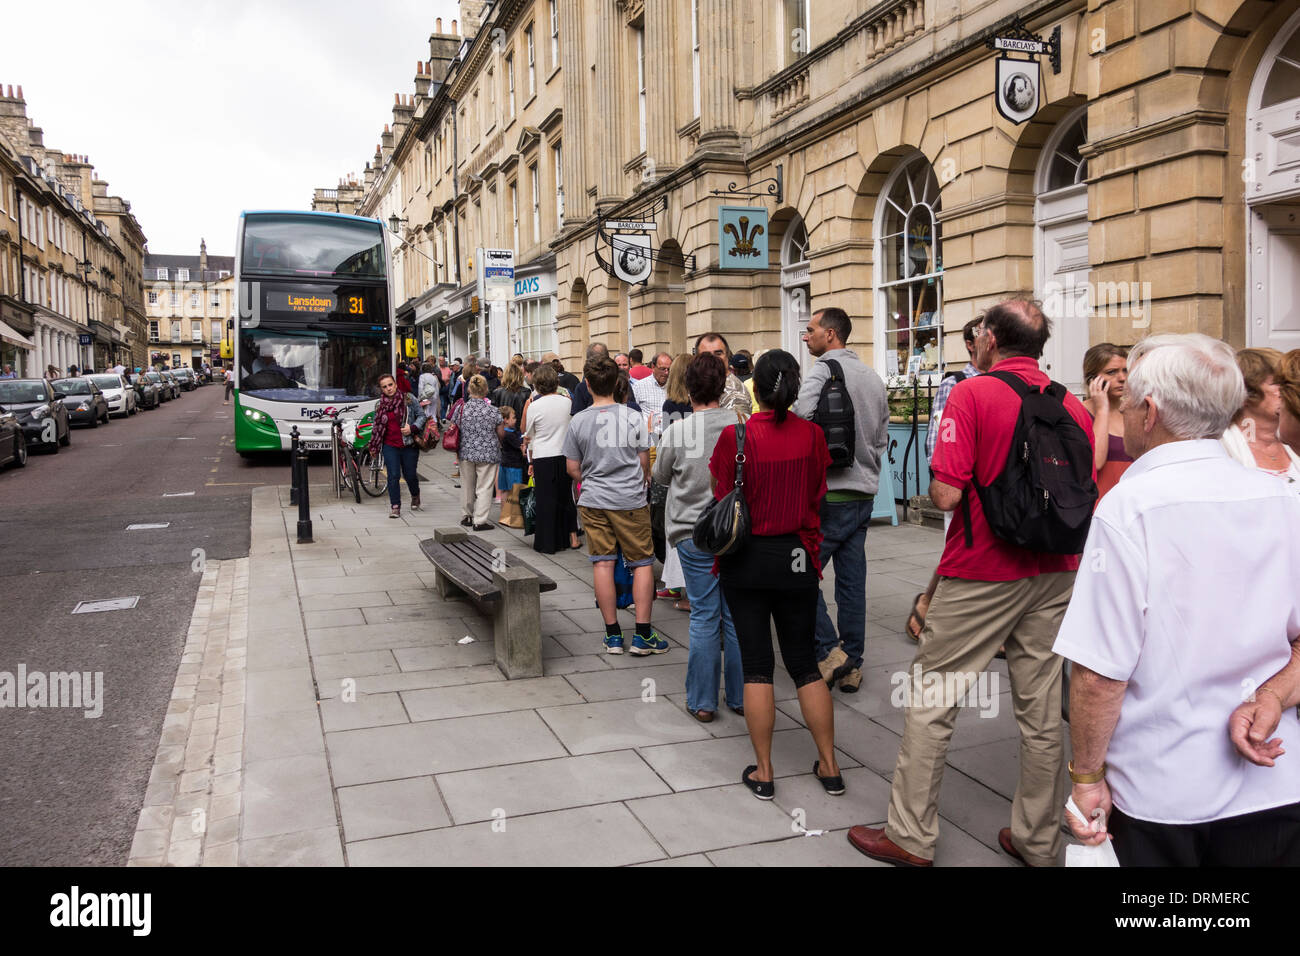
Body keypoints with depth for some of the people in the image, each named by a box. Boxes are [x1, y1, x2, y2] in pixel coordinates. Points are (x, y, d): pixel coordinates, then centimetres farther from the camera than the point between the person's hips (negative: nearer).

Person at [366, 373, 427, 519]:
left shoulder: (408, 399, -2)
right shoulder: (380, 405, 6)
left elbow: (421, 416, 2)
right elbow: (376, 427, 15)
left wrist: (412, 427, -15)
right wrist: (373, 446, 17)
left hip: (409, 445, -1)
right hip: (390, 446, 1)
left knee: (410, 474, 7)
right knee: (393, 476, -4)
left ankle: (415, 496, 38)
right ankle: (395, 506, 5)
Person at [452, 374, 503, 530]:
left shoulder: (461, 408, -6)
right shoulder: (493, 411, -11)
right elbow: (501, 433, -3)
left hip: (466, 452, 3)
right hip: (488, 454, -3)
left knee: (467, 486, 18)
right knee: (484, 488, 4)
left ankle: (467, 516, 31)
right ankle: (479, 521, 4)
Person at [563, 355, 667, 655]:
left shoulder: (578, 421, -3)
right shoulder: (633, 417, -4)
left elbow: (573, 468, 4)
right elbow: (644, 463, 3)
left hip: (593, 501, 1)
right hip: (631, 501, -1)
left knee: (602, 563, 6)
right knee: (643, 563, 7)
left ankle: (613, 634, 12)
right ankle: (642, 635, 4)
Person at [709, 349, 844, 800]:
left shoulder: (735, 435, -14)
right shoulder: (812, 435, -6)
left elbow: (723, 500, -5)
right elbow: (817, 497, 5)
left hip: (746, 559, -2)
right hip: (797, 558, 2)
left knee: (757, 664, 7)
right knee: (804, 662, 13)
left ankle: (762, 771, 14)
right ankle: (829, 766, 20)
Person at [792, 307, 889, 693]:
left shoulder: (822, 372, -11)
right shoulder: (873, 376, 14)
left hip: (830, 496, -8)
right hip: (865, 494, 8)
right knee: (852, 579, 10)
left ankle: (829, 651, -3)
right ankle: (852, 666, 16)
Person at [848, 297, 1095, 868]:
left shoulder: (972, 394, -12)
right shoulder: (1073, 405, 4)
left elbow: (946, 494, -19)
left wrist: (938, 484, 3)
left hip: (980, 576, -6)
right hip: (1054, 573, 6)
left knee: (930, 703, 6)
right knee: (1041, 710, 13)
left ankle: (910, 837, 15)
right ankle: (1038, 841, 26)